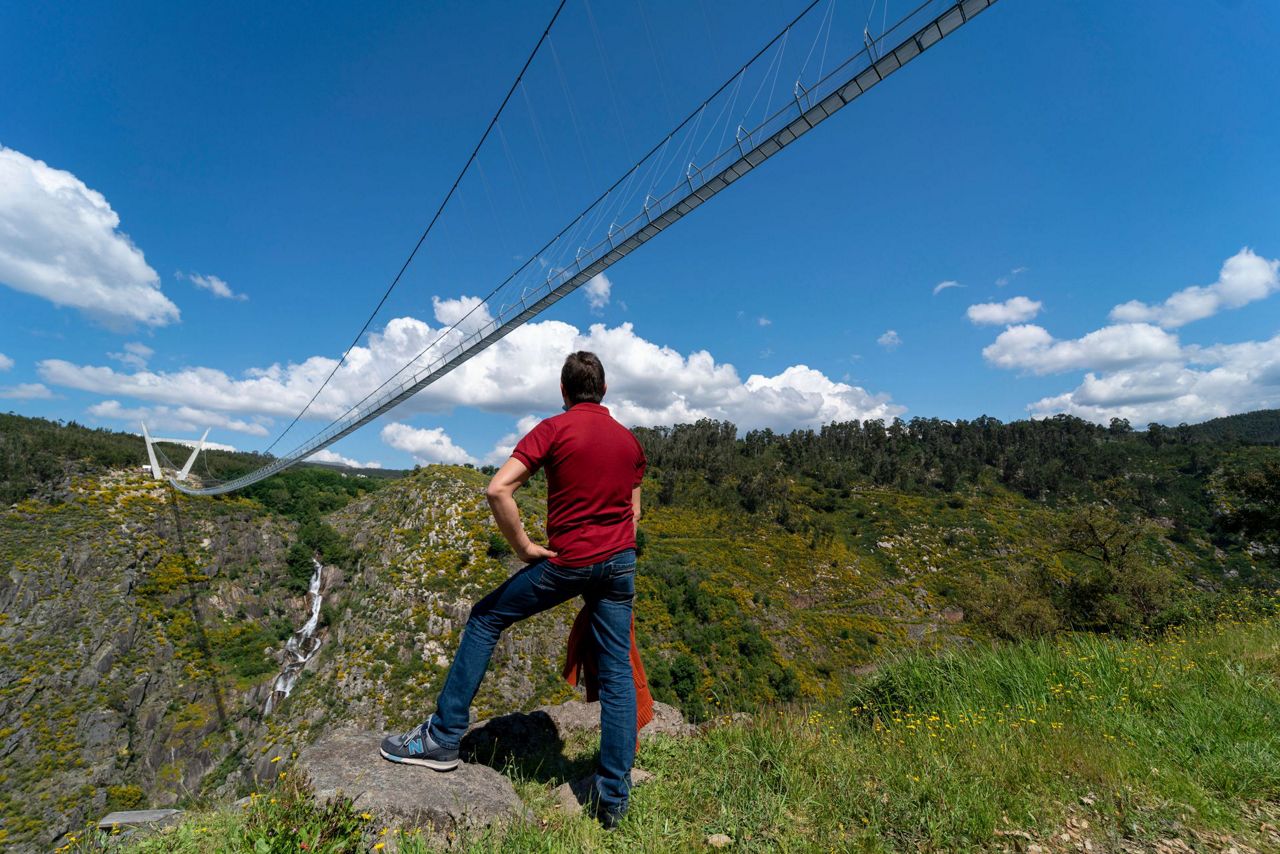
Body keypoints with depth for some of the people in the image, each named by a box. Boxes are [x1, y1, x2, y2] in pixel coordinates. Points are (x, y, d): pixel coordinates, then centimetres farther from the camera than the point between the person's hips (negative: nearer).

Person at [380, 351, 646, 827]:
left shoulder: (554, 429, -6)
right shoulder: (629, 440, 10)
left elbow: (498, 489, -17)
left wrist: (523, 547, -7)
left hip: (568, 561, -5)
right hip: (620, 561, 5)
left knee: (485, 619, 15)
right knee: (617, 673, 10)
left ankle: (444, 738, 22)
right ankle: (613, 798, 19)